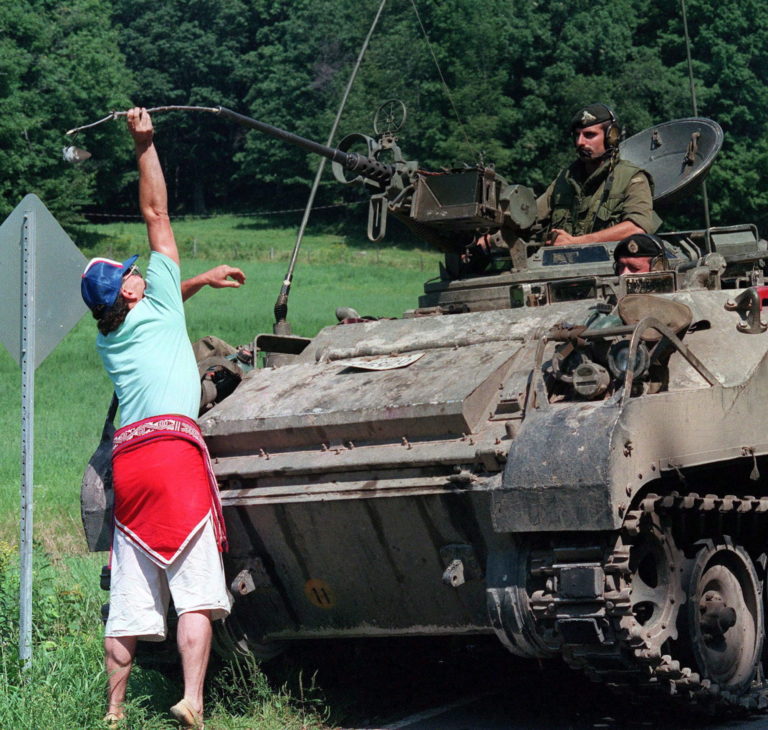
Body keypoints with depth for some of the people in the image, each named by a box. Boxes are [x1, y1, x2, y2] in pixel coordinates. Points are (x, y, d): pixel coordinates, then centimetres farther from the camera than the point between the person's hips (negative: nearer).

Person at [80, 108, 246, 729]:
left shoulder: (110, 336, 22)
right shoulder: (157, 307, 7)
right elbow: (156, 214, 13)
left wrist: (201, 280, 48)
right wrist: (145, 144, 12)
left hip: (126, 460, 6)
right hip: (173, 445, -6)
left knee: (129, 601, 8)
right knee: (196, 590, -10)